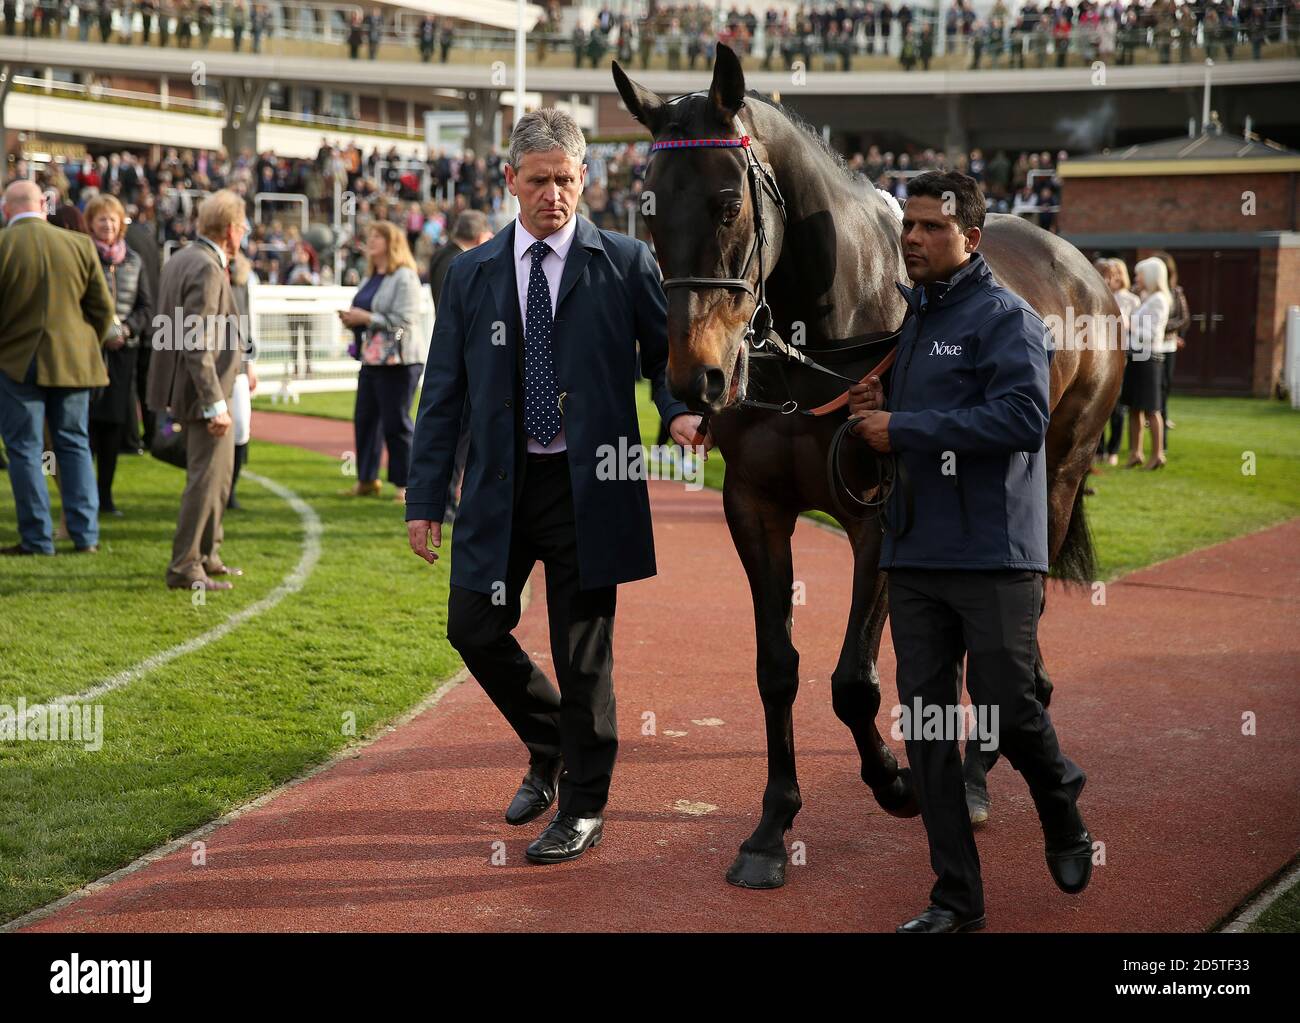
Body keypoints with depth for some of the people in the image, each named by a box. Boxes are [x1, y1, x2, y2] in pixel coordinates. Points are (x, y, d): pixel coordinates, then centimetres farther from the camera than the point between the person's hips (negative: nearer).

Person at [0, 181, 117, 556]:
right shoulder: (79, 244, -1)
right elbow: (103, 308, 3)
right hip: (72, 361, 3)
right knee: (74, 445, 12)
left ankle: (36, 538, 5)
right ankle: (86, 535, 10)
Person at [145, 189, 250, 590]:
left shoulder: (179, 260, 11)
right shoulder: (207, 270, -20)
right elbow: (196, 344, -25)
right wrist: (215, 404, -24)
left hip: (186, 389, 10)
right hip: (204, 390, -10)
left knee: (213, 475, 20)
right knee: (208, 477, -3)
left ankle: (207, 556, 31)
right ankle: (184, 567, 2)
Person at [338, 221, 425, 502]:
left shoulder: (404, 277, -10)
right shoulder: (370, 279, 18)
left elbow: (403, 320, -19)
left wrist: (365, 317, -18)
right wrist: (351, 319, 7)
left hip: (397, 360, -9)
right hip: (372, 359, 9)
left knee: (396, 423, -5)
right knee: (364, 418, 10)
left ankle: (405, 484, 4)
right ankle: (367, 479, 22)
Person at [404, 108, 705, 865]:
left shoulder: (627, 263, 0)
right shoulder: (471, 275, 7)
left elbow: (665, 352, 4)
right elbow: (443, 395, 8)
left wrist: (679, 410, -19)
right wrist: (425, 498, 4)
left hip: (588, 487, -3)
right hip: (500, 486, 3)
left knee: (583, 651, 2)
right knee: (475, 629, 6)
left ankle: (583, 808, 18)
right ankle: (549, 751, 33)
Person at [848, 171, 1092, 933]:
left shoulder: (1007, 318, -7)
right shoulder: (907, 323, 17)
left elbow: (1023, 418, -21)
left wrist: (903, 429, -17)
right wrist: (877, 409, 4)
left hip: (996, 556, -7)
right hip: (914, 556, 7)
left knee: (1005, 710, -2)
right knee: (927, 727, 4)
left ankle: (1064, 814, 32)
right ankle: (957, 897, 13)